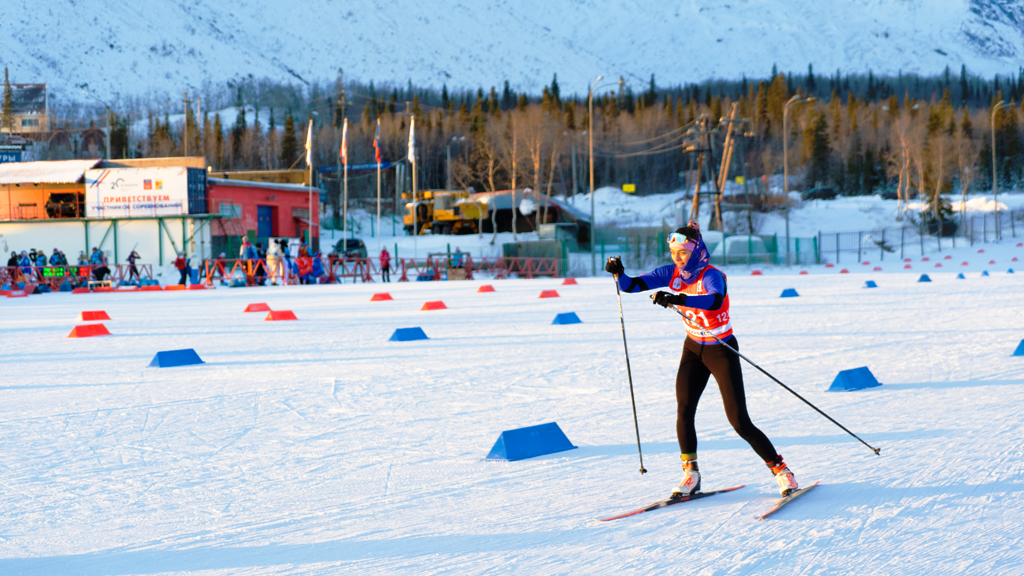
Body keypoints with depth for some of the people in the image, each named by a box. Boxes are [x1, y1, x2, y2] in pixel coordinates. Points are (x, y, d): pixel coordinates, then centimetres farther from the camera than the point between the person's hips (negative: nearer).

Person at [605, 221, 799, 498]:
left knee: (739, 422, -7)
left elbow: (715, 301, -49)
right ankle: (690, 473, 3)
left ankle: (780, 469, 8)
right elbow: (631, 285, -9)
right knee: (684, 410, -12)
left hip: (722, 351, -5)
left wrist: (678, 299, -59)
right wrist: (618, 273, -30)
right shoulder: (671, 274, -7)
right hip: (693, 349, 5)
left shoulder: (711, 276, -25)